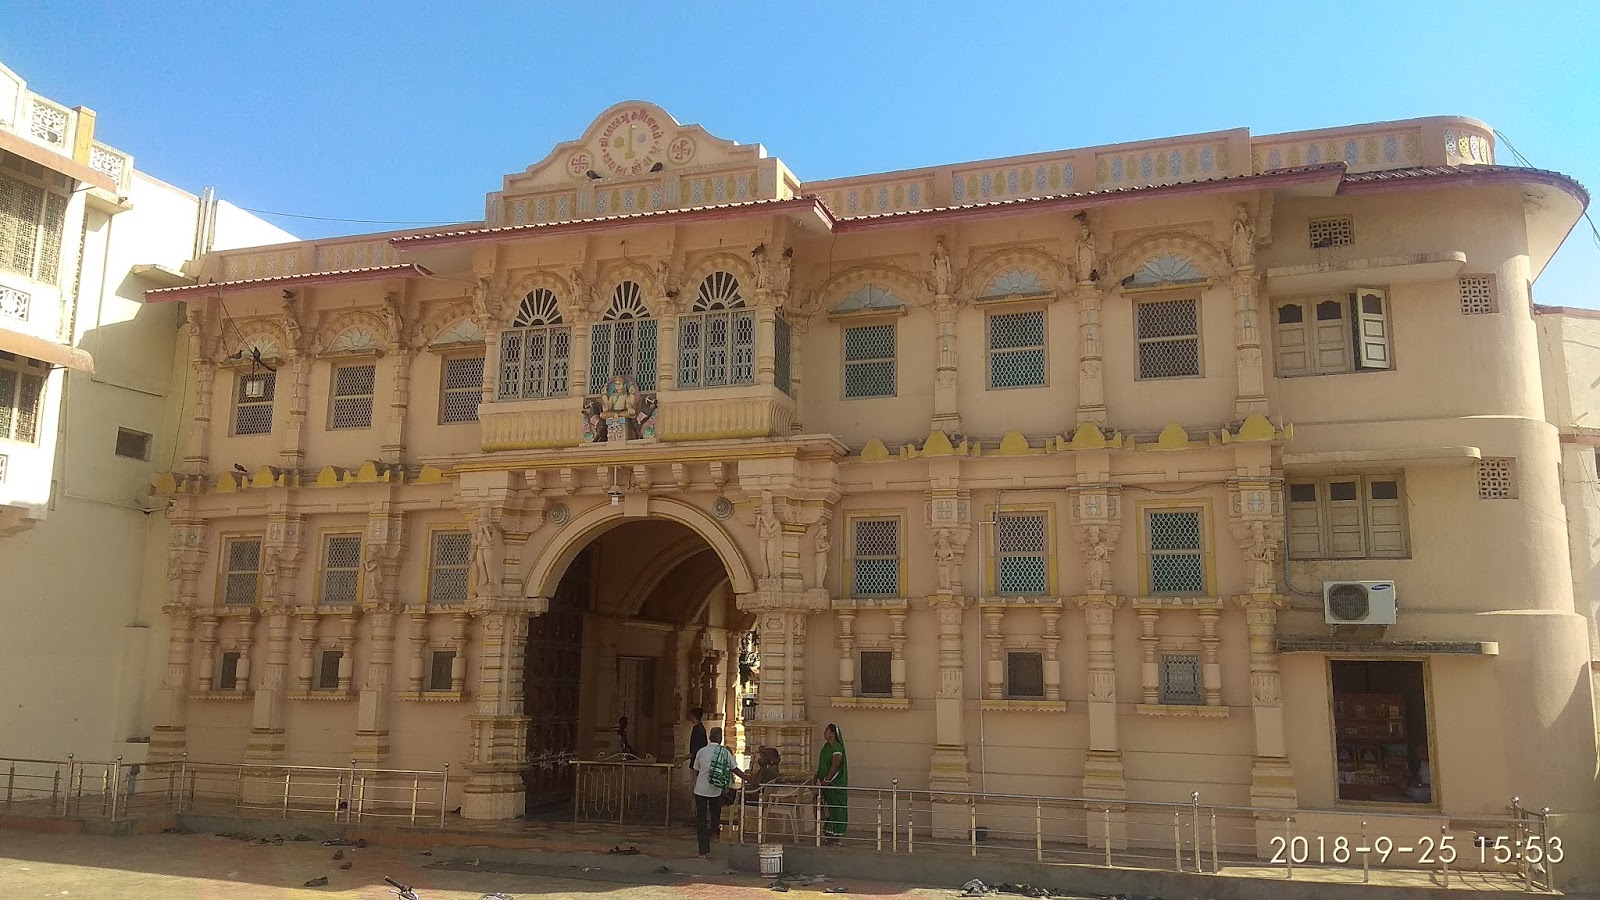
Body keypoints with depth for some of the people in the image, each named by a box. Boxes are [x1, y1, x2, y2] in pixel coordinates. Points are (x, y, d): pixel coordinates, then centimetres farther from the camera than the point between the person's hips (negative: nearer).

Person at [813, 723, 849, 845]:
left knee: (836, 810, -3)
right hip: (827, 784, 9)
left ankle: (836, 837, 2)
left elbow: (835, 766, -21)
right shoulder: (827, 746, 12)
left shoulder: (837, 747, -15)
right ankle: (830, 836, 18)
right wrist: (818, 777, 12)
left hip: (836, 784, -9)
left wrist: (826, 780, -21)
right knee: (827, 810, 11)